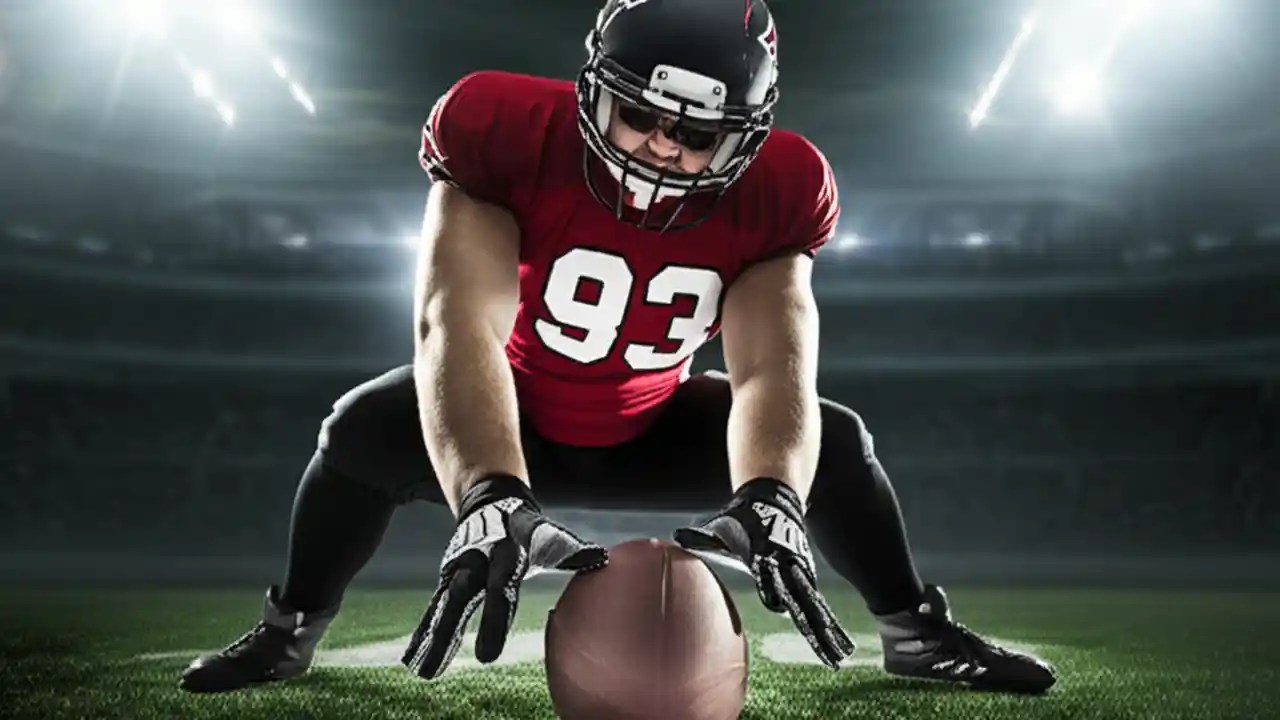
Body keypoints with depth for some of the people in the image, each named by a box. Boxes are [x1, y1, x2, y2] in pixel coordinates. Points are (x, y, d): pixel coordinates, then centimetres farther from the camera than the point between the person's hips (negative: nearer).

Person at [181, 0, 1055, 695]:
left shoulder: (778, 191, -24)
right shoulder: (504, 130, -33)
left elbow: (773, 370, -35)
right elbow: (458, 324, -45)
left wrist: (766, 503, -57)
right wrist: (492, 502, -61)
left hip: (656, 432, 2)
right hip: (518, 424, -1)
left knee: (835, 440, -15)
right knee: (363, 430, -26)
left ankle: (917, 633, 10)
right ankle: (289, 630, 1)